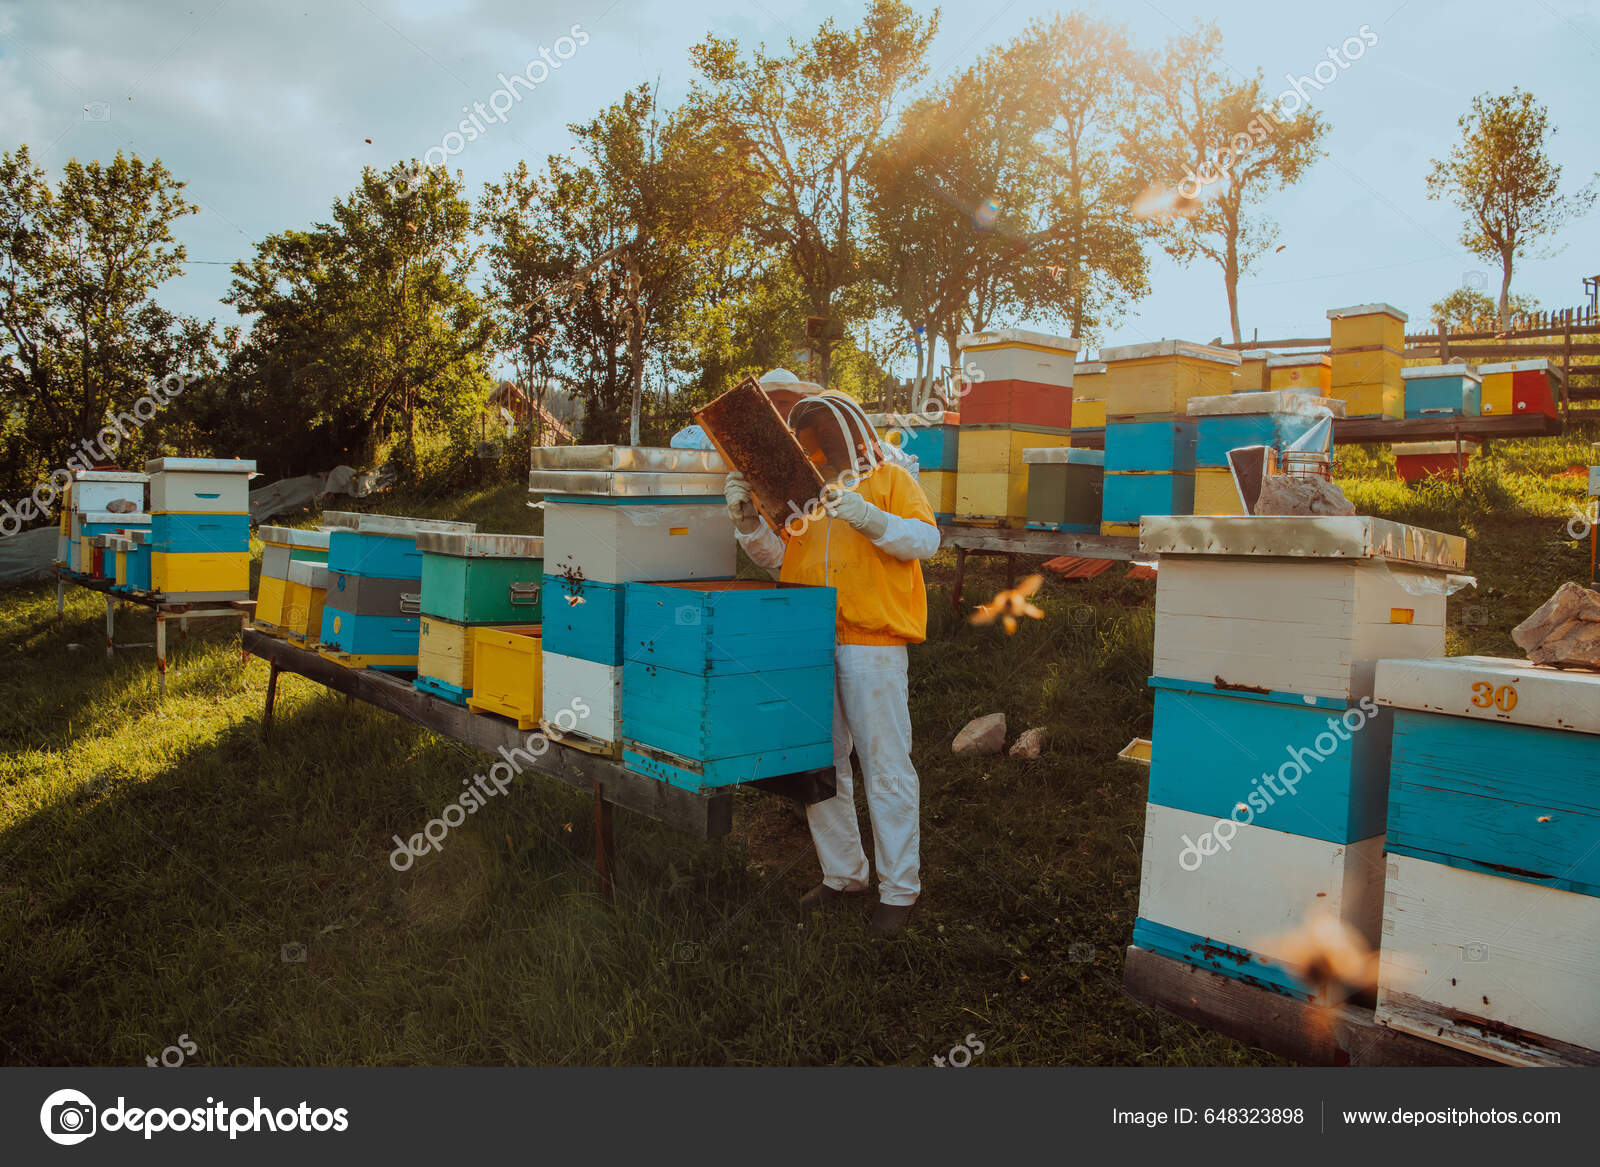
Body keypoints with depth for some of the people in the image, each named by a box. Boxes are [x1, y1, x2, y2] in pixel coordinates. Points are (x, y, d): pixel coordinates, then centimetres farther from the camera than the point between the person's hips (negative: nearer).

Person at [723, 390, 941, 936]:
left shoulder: (889, 480, 4)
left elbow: (925, 540, -8)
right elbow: (780, 555, 14)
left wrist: (868, 518, -21)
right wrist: (747, 517, -2)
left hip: (871, 645, -6)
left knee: (885, 768, -3)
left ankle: (899, 888, 7)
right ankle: (842, 873, 25)